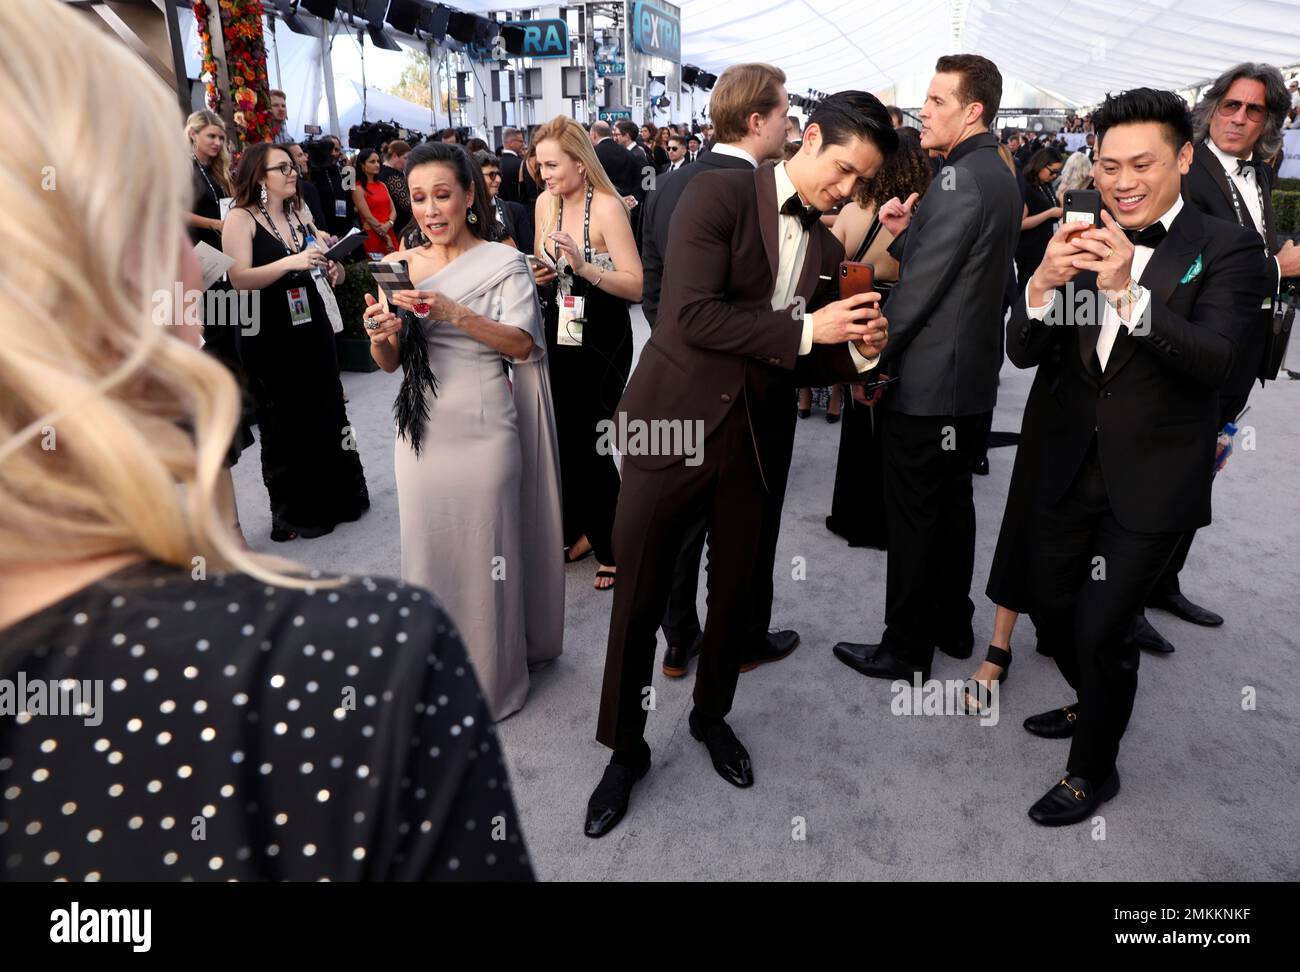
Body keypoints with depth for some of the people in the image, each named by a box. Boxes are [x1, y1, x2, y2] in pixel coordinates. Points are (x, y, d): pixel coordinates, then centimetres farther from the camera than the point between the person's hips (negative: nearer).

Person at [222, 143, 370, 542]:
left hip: (313, 329, 5)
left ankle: (335, 497, 22)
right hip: (269, 338, -5)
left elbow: (330, 274, 18)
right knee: (284, 424, 4)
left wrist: (332, 267, -5)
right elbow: (239, 278, -17)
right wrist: (290, 262, -27)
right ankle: (292, 513, 16)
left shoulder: (301, 215, 12)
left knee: (327, 414, 8)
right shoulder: (241, 218, -5)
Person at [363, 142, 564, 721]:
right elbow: (390, 364, 8)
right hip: (420, 429, 4)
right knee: (428, 547, 11)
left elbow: (522, 344, -14)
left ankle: (490, 677, 24)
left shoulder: (502, 263, -3)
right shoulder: (398, 267, 7)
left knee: (484, 548, 4)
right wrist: (380, 336, -14)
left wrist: (455, 313, -27)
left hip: (482, 428, -4)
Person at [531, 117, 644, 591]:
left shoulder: (607, 207, -16)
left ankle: (611, 545, 18)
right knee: (561, 436, 8)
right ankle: (583, 529, 29)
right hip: (560, 333, 6)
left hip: (602, 340, -6)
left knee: (587, 441, -3)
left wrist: (585, 266, -32)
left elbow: (636, 286, -21)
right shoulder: (545, 203, 4)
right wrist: (538, 273, -5)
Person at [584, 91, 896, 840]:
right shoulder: (718, 195, -6)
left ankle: (712, 715, 40)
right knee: (641, 596, 5)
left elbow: (805, 361, 13)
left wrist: (861, 350, -6)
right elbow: (692, 313, -18)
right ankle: (626, 747, 26)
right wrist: (806, 328, -17)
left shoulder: (827, 248, 12)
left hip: (759, 438, 5)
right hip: (675, 421, -4)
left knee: (737, 592, 14)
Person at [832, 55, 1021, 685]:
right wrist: (905, 233, 2)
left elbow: (921, 285, -20)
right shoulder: (997, 174, 13)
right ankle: (952, 626, 32)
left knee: (914, 515, 1)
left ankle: (906, 649, 14)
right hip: (972, 375, 10)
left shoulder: (960, 179, -18)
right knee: (953, 504, 18)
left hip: (928, 380, -10)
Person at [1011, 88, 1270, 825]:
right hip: (1073, 468, 5)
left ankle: (1094, 770, 23)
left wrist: (1129, 293, -34)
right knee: (1052, 610, 17)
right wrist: (1044, 283, -22)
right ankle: (1097, 704, 47)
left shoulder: (1227, 249, -8)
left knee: (1101, 629, -3)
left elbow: (1215, 361, -22)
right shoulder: (1082, 244, 3)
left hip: (1153, 481, -5)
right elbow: (1024, 353, -3)